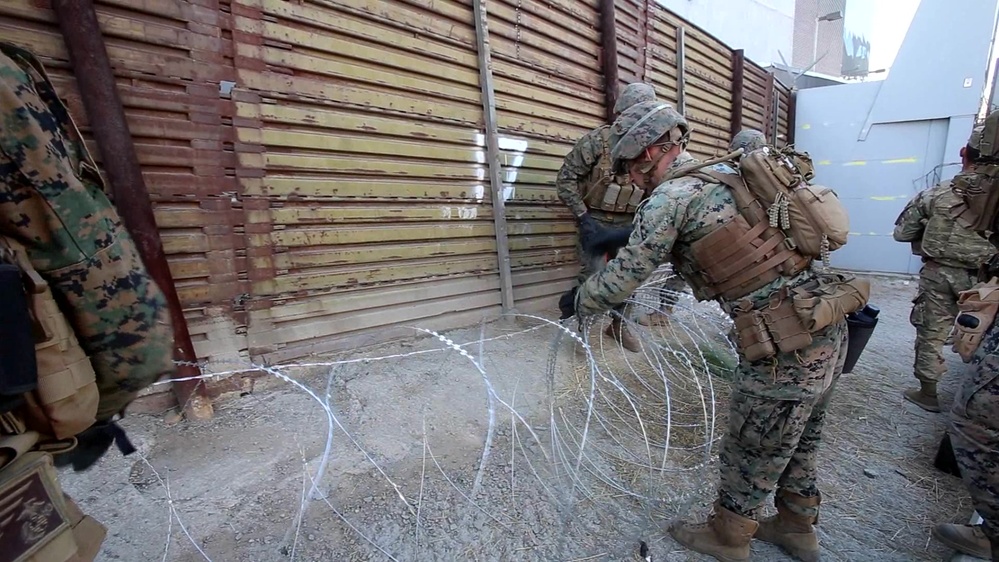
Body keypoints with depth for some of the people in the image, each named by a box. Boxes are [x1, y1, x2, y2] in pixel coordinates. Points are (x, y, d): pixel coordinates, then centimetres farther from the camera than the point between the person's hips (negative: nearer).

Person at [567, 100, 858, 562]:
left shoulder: (670, 198, -14)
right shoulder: (727, 174, 13)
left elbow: (625, 275, -13)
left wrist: (581, 301, 4)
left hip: (786, 347, -8)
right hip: (830, 330, 9)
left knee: (752, 453, 13)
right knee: (798, 442, 25)